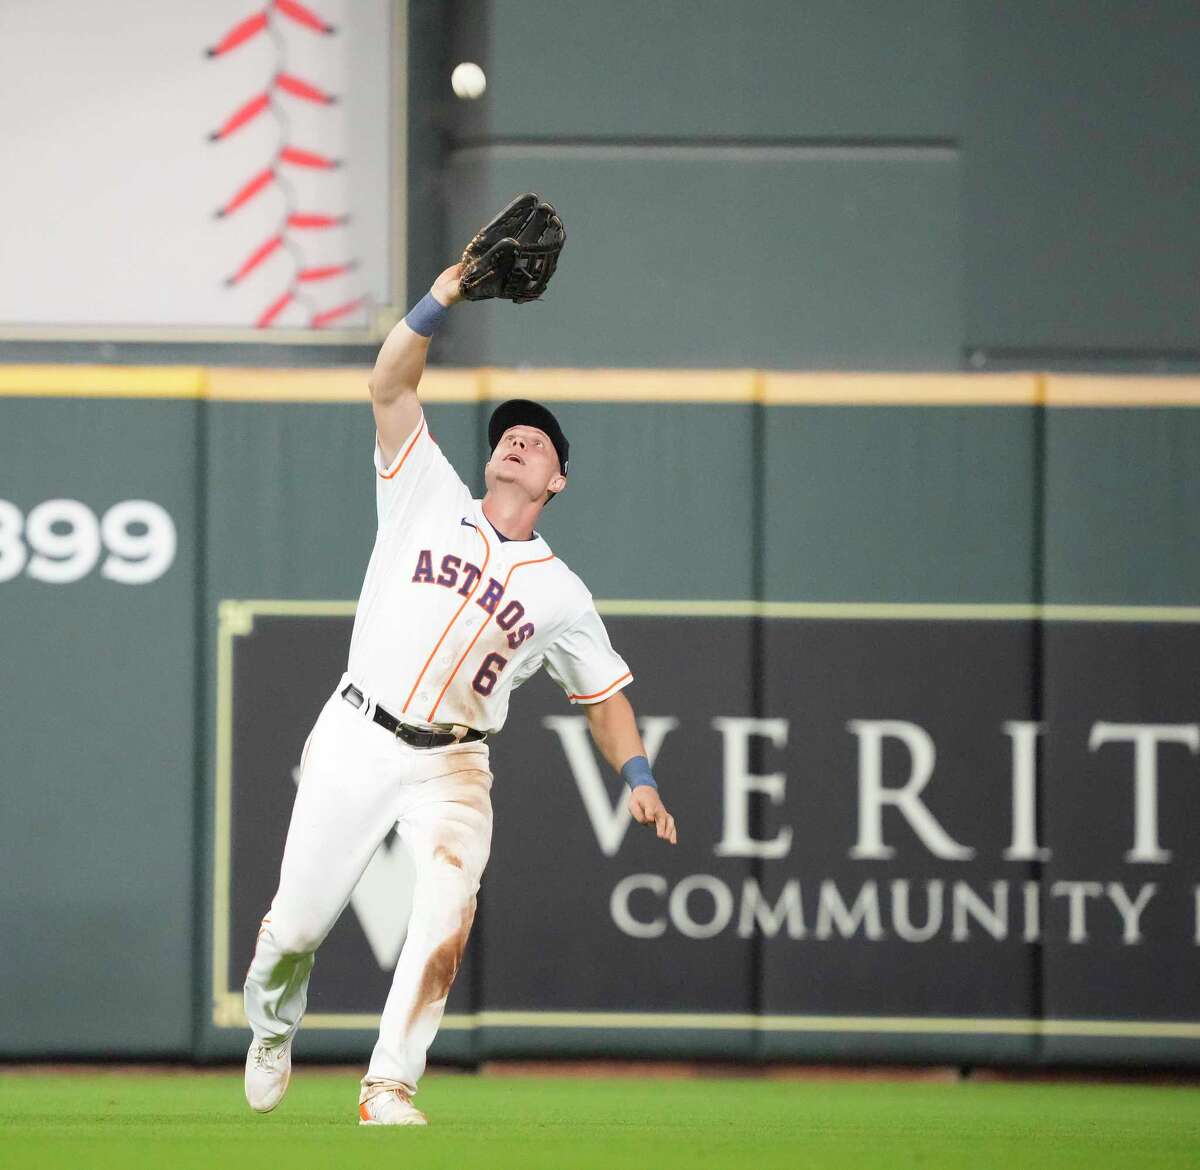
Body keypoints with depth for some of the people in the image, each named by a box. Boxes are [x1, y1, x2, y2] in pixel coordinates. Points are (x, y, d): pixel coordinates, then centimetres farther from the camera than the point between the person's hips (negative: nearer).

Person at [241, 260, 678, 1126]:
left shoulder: (560, 592, 13)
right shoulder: (430, 499, 10)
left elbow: (605, 692, 18)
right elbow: (391, 386, 0)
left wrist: (638, 779, 2)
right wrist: (441, 302, -14)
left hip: (451, 768, 1)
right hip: (357, 740, -1)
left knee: (446, 920, -24)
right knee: (299, 923, 0)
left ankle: (389, 1089, -19)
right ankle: (272, 1031, 33)